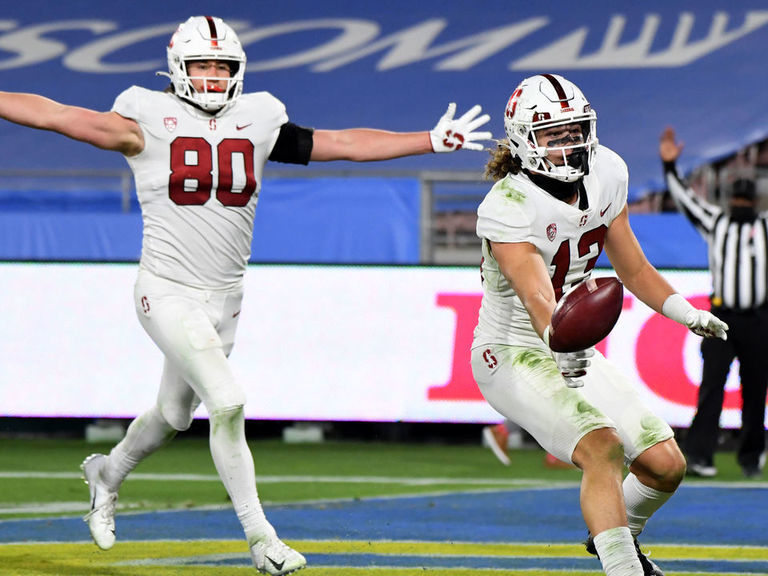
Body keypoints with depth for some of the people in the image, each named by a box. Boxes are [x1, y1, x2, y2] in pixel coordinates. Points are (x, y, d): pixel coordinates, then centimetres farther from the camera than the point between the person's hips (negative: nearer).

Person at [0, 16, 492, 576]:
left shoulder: (258, 121, 5)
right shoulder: (150, 120, -6)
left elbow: (343, 143, 7)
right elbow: (57, 115, -10)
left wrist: (433, 140, 3)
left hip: (224, 299, 5)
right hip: (169, 293, -5)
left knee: (174, 414, 18)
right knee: (227, 403, -17)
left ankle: (109, 472, 49)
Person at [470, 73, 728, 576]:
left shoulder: (605, 176, -2)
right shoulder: (508, 210, -24)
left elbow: (633, 269, 11)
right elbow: (537, 297, -40)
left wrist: (686, 313, -3)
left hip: (577, 353, 7)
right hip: (515, 355, -7)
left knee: (666, 464, 2)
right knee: (602, 446, -31)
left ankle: (619, 534, 33)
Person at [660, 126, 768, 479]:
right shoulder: (716, 223, 14)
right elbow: (686, 199, 9)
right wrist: (670, 167, 0)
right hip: (722, 317, -1)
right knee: (712, 385, -11)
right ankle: (698, 454, -16)